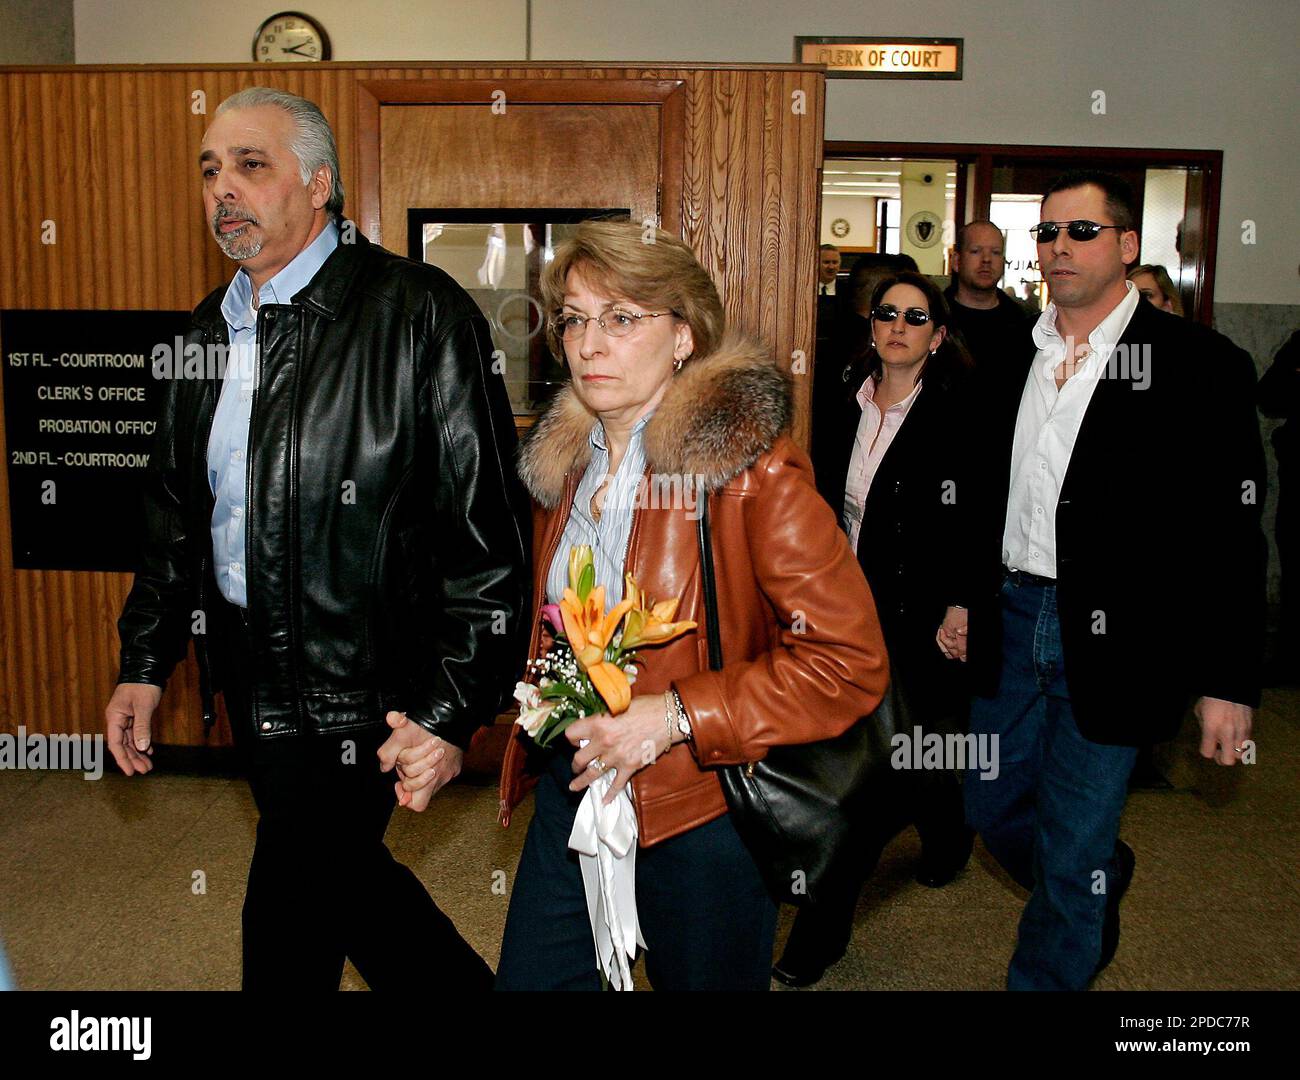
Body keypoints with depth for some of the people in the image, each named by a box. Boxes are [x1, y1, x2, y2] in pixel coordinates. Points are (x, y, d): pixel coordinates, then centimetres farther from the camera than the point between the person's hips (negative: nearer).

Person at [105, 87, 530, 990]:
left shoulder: (420, 314, -14)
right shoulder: (211, 331, 9)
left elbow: (486, 529, -17)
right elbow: (176, 509, 17)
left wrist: (452, 711, -19)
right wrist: (145, 662, 13)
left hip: (358, 690, -7)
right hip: (252, 678, 7)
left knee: (289, 930, 5)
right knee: (345, 878, 21)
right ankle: (466, 985, 45)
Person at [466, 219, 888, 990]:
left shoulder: (750, 466, -18)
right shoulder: (560, 461, 3)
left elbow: (852, 663, -21)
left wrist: (677, 716, -23)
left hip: (701, 814, -6)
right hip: (571, 790, 6)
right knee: (530, 979, 16)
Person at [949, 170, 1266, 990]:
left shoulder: (1195, 363, -10)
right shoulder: (1012, 358, 7)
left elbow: (1233, 535, -11)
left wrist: (1229, 681, -13)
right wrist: (964, 598, 13)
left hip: (1110, 641, -5)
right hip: (1010, 622, 6)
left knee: (1072, 852, 5)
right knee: (994, 809, 18)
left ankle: (1045, 977, 29)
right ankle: (1103, 878, 48)